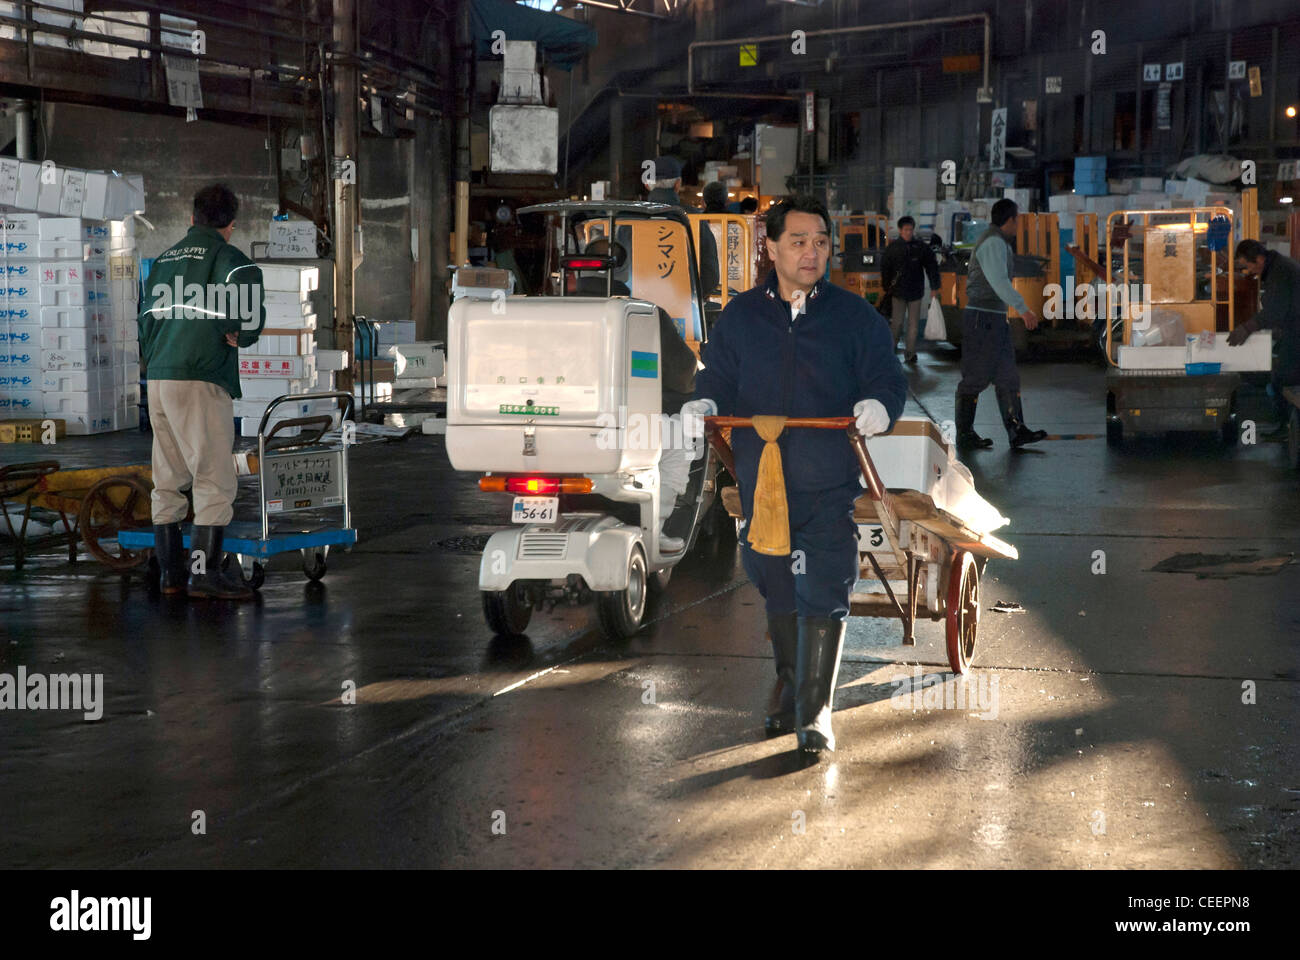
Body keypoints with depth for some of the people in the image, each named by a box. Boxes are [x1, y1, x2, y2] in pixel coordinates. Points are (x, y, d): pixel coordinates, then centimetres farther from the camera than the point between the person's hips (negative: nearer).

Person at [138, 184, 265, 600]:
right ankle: (204, 572, -11)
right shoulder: (226, 255, -3)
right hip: (201, 380, -7)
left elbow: (147, 317, 21)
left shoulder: (164, 260, 19)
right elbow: (244, 287, -23)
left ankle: (170, 572, 14)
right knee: (216, 480, -6)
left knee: (168, 481, 11)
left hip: (158, 379, 7)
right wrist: (241, 335, -7)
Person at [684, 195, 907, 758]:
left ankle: (816, 712, 1)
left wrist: (878, 405, -20)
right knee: (775, 588, 15)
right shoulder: (740, 316, 9)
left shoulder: (854, 316, 4)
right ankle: (789, 685, 37)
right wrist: (703, 405, -12)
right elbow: (718, 378, 11)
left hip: (830, 482, -2)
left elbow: (888, 377, 3)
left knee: (824, 593, -7)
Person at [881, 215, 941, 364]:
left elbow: (932, 267, 3)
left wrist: (934, 287, -2)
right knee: (897, 322, -3)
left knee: (913, 323, 3)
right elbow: (884, 268, 7)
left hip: (916, 291, 1)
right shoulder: (893, 247, 0)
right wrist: (886, 287, 2)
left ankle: (911, 352, 9)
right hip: (898, 291, -1)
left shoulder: (921, 246, 0)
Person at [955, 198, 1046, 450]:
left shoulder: (998, 243, 18)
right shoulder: (993, 243, -15)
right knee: (976, 378, -3)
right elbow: (999, 281, -25)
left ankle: (1017, 432, -1)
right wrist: (1024, 309, -29)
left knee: (1007, 376, 3)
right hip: (982, 318, -10)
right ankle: (965, 434, 4)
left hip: (995, 320, 10)